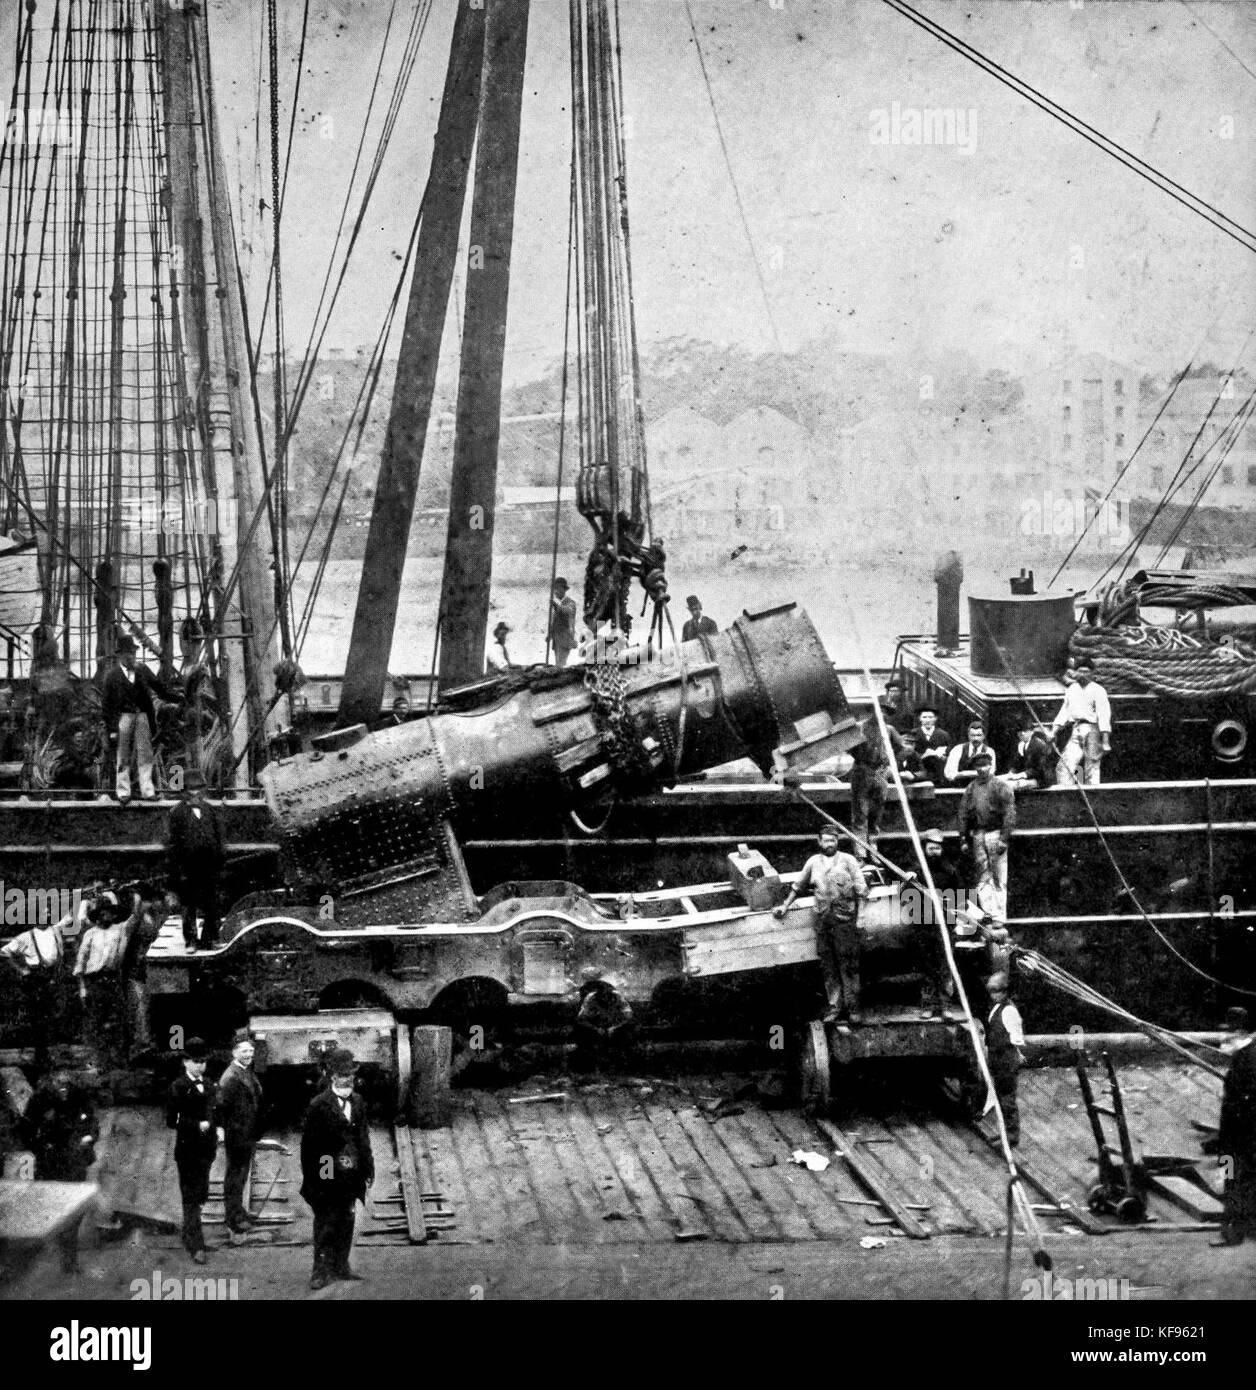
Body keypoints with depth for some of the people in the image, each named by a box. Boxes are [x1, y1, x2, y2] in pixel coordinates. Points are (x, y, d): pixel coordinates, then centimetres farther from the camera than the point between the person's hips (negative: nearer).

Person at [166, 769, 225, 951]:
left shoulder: (211, 811, 9)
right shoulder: (178, 813, -3)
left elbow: (219, 838, 16)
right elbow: (172, 844, -5)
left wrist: (221, 858, 9)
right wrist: (179, 870, -9)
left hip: (210, 867, 3)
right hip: (188, 867, -3)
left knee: (212, 904, 6)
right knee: (189, 906, 4)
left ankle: (210, 938, 15)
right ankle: (190, 941, 11)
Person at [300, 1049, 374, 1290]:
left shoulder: (358, 1102, 9)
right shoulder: (319, 1105, -11)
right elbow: (309, 1143, -10)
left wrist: (368, 1168, 12)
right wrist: (311, 1177, -13)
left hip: (350, 1176, 6)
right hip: (326, 1177, -6)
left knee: (346, 1222, 13)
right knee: (325, 1223, -2)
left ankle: (341, 1267, 24)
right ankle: (321, 1271, 4)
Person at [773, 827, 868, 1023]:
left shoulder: (848, 860, 3)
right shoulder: (813, 862, 12)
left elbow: (861, 889, 1)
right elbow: (798, 887, 25)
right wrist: (785, 906, 24)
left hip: (844, 919, -3)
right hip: (822, 919, 3)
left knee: (848, 964, -4)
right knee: (828, 965, 4)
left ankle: (852, 1006, 2)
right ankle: (834, 1005, 11)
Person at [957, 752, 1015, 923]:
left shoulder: (1001, 787, 0)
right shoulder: (970, 789, 12)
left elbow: (1009, 814, -5)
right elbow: (963, 815, 14)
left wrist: (1004, 838, -13)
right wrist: (963, 839, 7)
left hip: (995, 834, -4)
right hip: (977, 836, 4)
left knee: (999, 880, -3)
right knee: (983, 879, 2)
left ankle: (999, 918, -1)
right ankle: (989, 914, 3)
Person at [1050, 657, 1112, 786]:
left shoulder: (1098, 691, -1)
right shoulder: (1071, 690, 16)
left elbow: (1104, 717, -6)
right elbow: (1064, 712, 18)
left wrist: (1105, 742, -13)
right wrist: (1054, 731, 7)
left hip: (1091, 731, -5)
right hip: (1074, 734, 5)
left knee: (1091, 772, -4)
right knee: (1063, 769, -9)